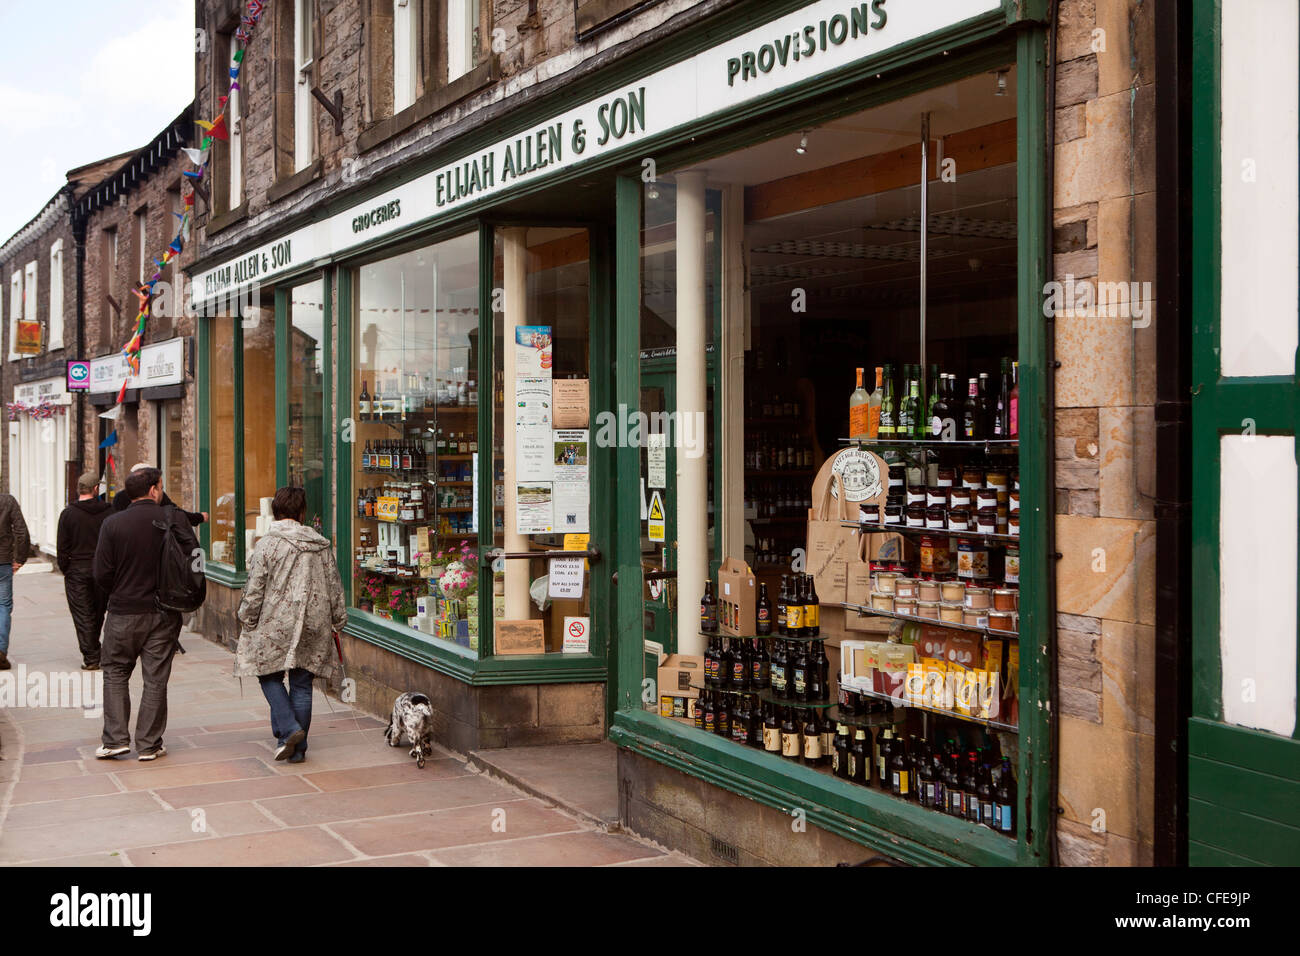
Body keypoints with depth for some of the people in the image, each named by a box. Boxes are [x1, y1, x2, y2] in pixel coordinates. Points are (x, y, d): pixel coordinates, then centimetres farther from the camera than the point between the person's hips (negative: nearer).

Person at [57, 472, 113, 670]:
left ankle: (91, 658, -1)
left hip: (77, 571, -2)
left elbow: (62, 547, -6)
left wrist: (64, 568, 7)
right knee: (98, 613, 17)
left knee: (83, 615, 2)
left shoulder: (68, 514, -8)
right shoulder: (109, 511, -3)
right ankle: (93, 652, 28)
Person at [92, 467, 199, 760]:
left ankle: (115, 739, 7)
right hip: (164, 614, 0)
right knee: (155, 678, 6)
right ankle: (148, 744, 9)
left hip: (124, 612, 0)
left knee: (115, 673, 14)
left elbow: (102, 574, -6)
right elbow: (194, 554, -10)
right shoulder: (172, 518, -6)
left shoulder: (112, 524, -5)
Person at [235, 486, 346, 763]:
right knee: (302, 683, 9)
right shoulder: (321, 545, 5)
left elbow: (254, 589, -6)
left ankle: (288, 729, -6)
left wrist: (246, 619, 6)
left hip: (275, 625, -4)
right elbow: (334, 587, 11)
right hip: (313, 626, 4)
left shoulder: (268, 544, -7)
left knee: (269, 676, 12)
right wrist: (338, 621, 20)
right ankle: (298, 748, 13)